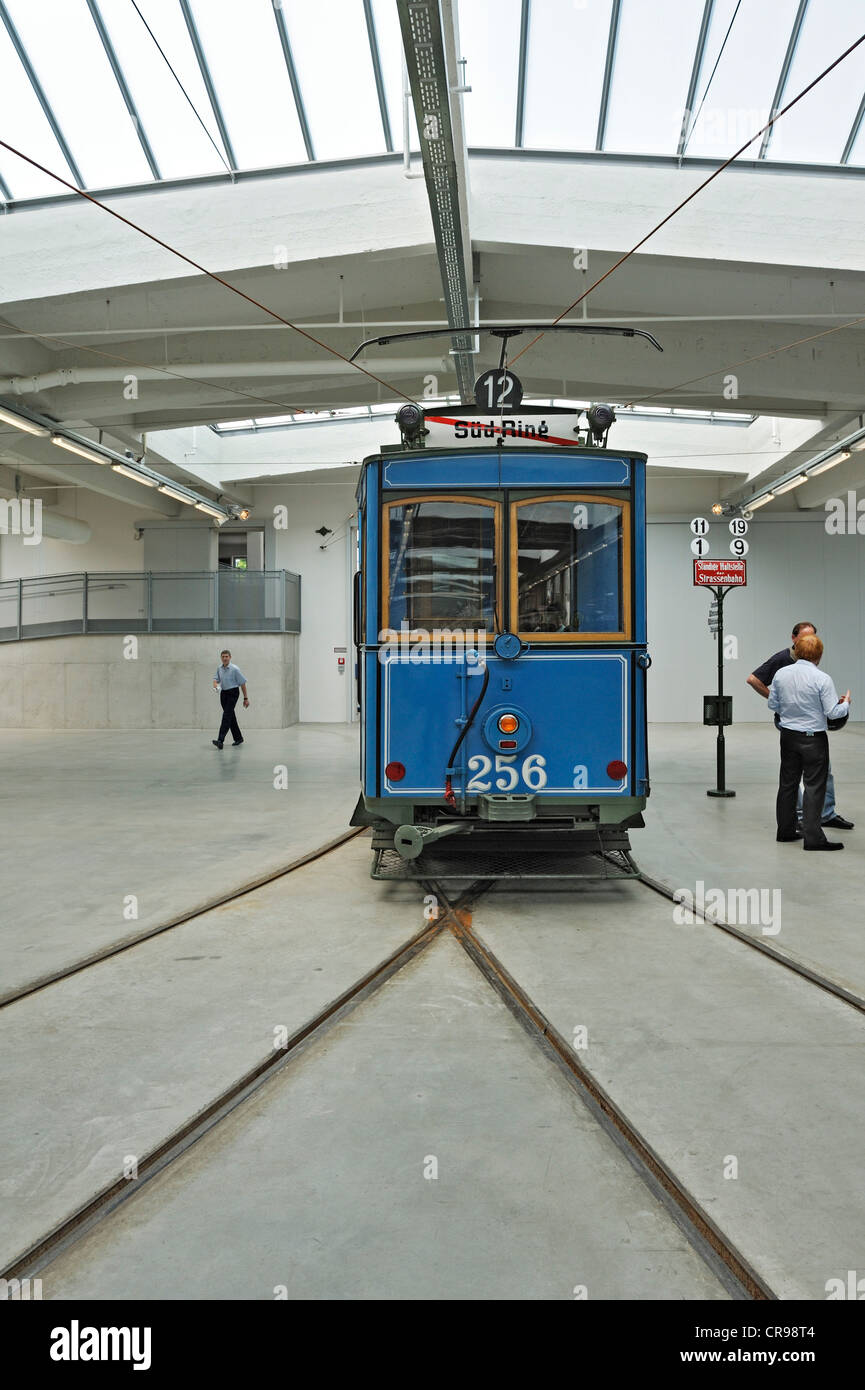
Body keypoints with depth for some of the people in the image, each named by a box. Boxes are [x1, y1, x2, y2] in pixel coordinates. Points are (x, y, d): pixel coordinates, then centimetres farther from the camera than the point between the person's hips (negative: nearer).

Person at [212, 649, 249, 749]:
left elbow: (242, 683, -9)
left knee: (227, 715, -16)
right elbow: (216, 678, 18)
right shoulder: (219, 668, 6)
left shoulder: (235, 669, -12)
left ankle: (220, 740, -26)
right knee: (231, 716, 13)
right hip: (223, 693, 7)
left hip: (233, 693, -7)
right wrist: (215, 684, -9)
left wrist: (246, 698, -8)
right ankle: (238, 738, 26)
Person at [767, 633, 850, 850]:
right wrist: (846, 704, 7)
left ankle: (785, 830, 23)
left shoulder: (781, 674, -1)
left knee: (787, 783, 14)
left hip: (788, 735, 5)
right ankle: (813, 837, -2)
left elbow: (772, 704, 8)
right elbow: (832, 712, -13)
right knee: (814, 786, -1)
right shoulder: (822, 679, -16)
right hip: (813, 738, -5)